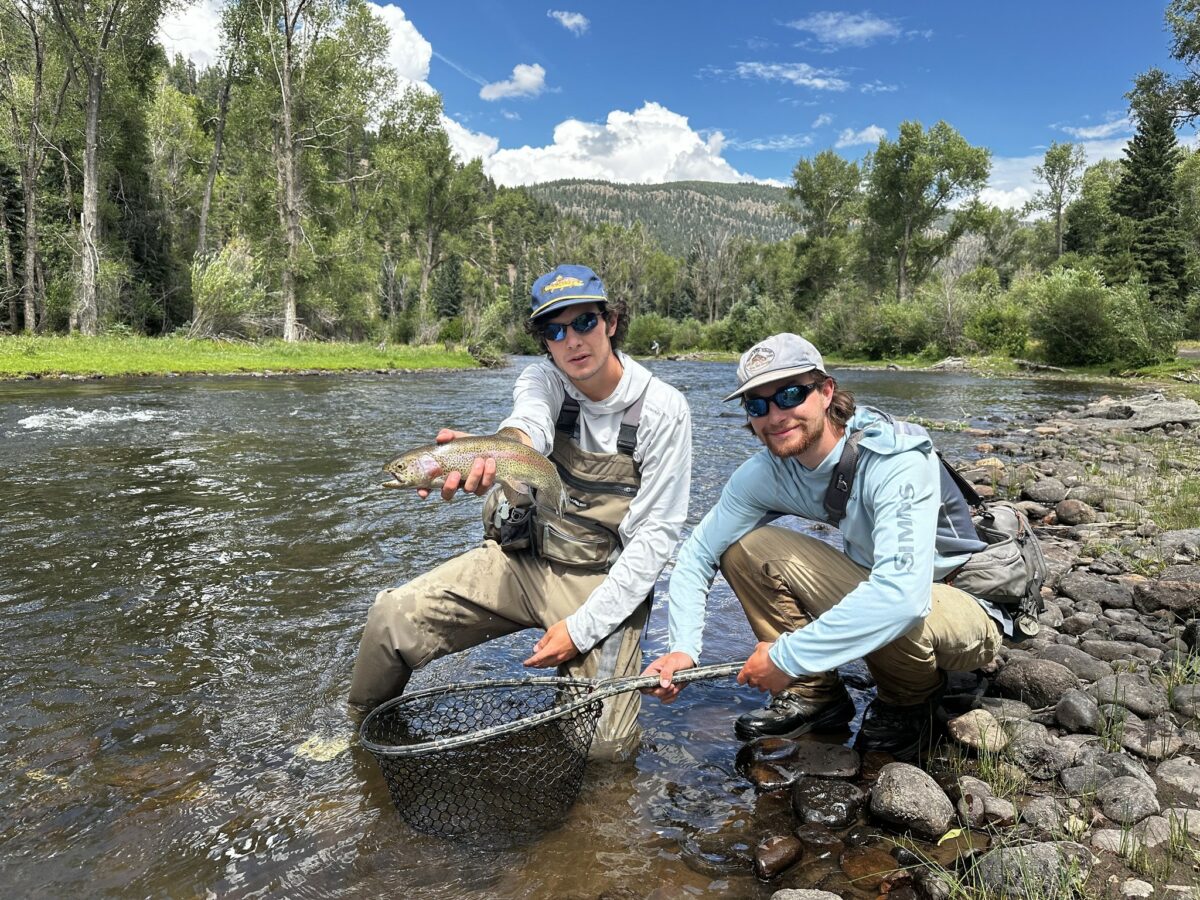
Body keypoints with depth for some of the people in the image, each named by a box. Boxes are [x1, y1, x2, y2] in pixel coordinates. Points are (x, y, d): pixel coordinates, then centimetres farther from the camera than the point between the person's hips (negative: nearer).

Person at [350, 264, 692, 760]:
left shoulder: (663, 409, -11)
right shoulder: (543, 379, -4)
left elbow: (656, 532, -11)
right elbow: (529, 424, -30)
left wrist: (583, 626, -15)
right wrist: (485, 455, -56)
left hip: (604, 581, -2)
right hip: (521, 561, 2)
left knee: (603, 746, -14)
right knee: (392, 616, -15)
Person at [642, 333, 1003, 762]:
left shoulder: (897, 461, -31)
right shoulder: (764, 473, -12)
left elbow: (903, 595, -43)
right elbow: (697, 554, -5)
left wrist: (788, 655, -37)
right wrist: (684, 647, -19)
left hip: (968, 608, -5)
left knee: (892, 613, -40)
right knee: (745, 548, -12)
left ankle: (912, 704, -2)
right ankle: (816, 695, 2)